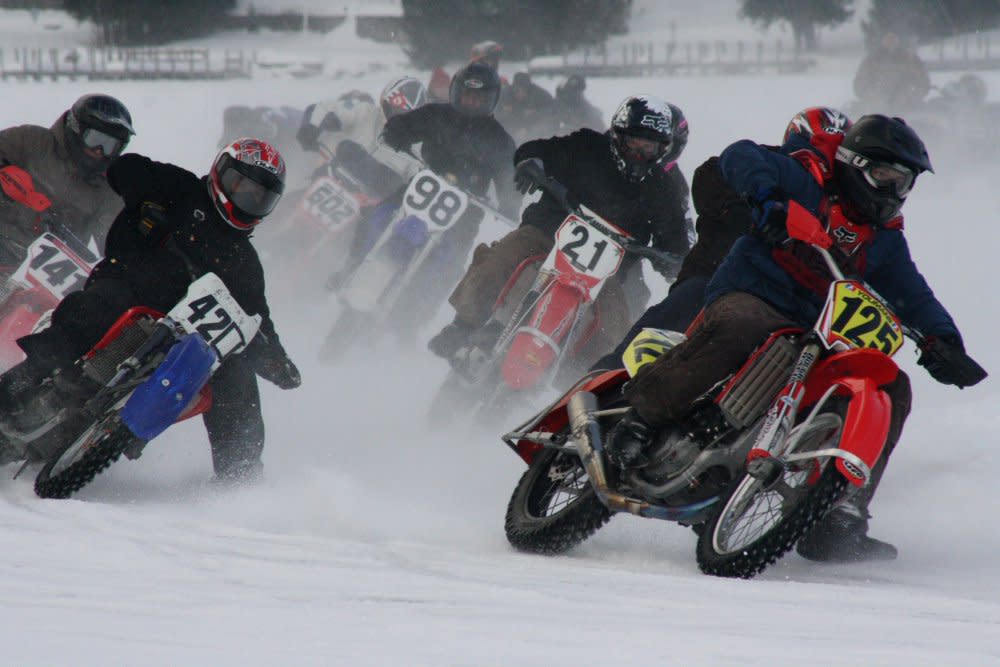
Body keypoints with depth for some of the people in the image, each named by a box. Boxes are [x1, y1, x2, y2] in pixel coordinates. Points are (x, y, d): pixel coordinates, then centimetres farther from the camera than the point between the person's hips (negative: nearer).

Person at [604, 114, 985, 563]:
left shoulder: (885, 237, 22)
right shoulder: (805, 181, 4)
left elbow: (914, 298, 17)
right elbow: (741, 157, -10)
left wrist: (941, 341, -3)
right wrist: (766, 199, -30)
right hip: (749, 299, -6)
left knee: (891, 387, -11)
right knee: (737, 328, -42)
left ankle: (838, 521, -14)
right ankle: (641, 419, -33)